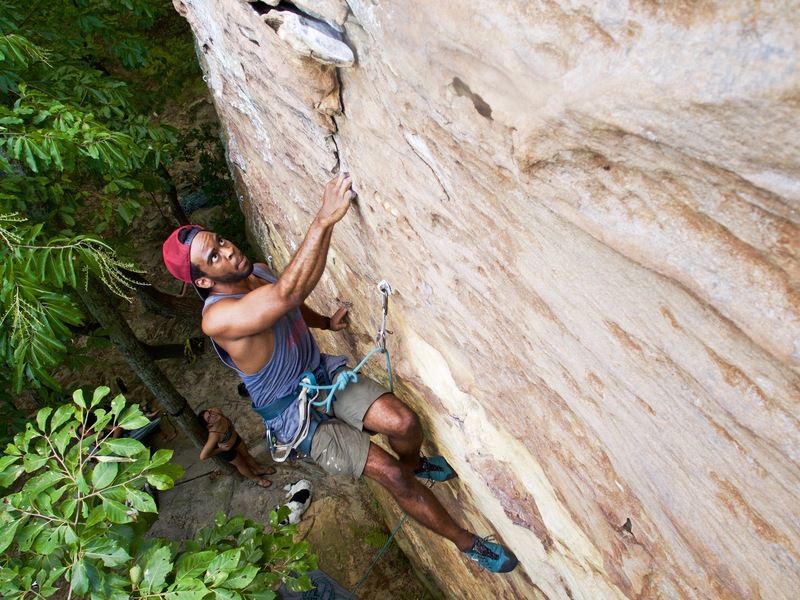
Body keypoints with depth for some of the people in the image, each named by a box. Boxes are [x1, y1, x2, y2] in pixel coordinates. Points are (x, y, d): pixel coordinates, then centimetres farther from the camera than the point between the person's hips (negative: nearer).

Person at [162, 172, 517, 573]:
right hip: (294, 413, -6)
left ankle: (415, 464, 23)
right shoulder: (217, 317, -29)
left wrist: (326, 322, -2)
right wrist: (324, 219, -52)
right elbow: (285, 295, -46)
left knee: (404, 422, -15)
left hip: (323, 373, 6)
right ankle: (466, 542, 11)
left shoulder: (257, 272, -3)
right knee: (390, 473, -11)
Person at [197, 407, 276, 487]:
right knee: (241, 464, 23)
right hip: (225, 449, -4)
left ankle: (259, 470, 57)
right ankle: (255, 478, 54)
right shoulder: (214, 435, -45)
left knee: (246, 455, 28)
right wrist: (221, 449, -25)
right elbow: (202, 456, -38)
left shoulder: (217, 411, -32)